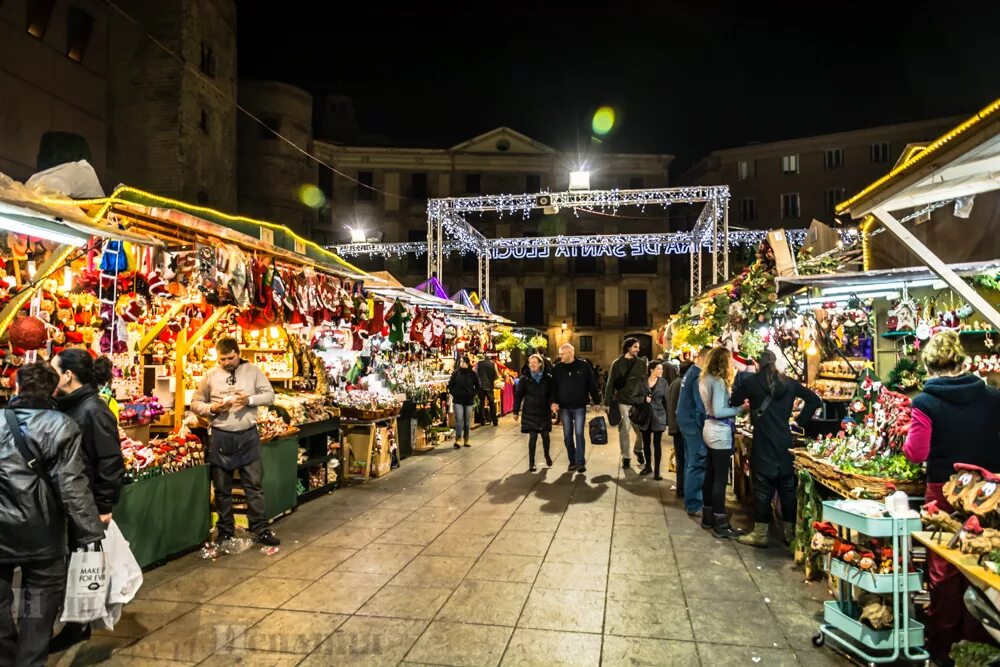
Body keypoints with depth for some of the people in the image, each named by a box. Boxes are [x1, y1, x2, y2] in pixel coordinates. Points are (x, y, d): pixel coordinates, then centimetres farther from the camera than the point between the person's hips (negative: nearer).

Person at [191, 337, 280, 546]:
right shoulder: (210, 375, 3)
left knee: (254, 484, 4)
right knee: (222, 488, 11)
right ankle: (225, 530, 26)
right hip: (220, 437, 1)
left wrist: (250, 399, -16)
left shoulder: (252, 371, 2)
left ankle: (260, 529, 13)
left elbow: (270, 395, 1)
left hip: (248, 435, -1)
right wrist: (212, 408, -13)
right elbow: (195, 403, 7)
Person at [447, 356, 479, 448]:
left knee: (467, 421, 7)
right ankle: (457, 440, -11)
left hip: (469, 400, 2)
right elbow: (450, 385, 6)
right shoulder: (456, 373, 0)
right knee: (459, 419, -10)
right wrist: (453, 393, -3)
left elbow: (477, 386, 12)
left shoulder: (472, 374, 2)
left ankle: (466, 440, 16)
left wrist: (474, 394, 2)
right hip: (458, 400, -2)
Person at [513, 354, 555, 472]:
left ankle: (547, 456, 35)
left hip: (544, 412, 1)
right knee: (533, 436, -4)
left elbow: (552, 393, 4)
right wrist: (516, 411, -1)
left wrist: (552, 403, -15)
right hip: (530, 412, -1)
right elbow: (518, 395, 1)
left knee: (545, 435, 7)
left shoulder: (548, 378, 0)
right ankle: (531, 462, 8)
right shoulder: (525, 379, -1)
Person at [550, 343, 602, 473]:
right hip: (564, 407, 3)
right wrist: (554, 402, -8)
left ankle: (580, 462, 1)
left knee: (579, 434, -5)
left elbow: (592, 385, -1)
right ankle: (572, 461, 18)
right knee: (567, 435, 7)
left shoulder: (583, 366, -4)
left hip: (579, 406, -3)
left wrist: (597, 402, 0)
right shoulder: (557, 368, 1)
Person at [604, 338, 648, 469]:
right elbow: (611, 383, -1)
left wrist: (647, 395, -5)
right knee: (624, 430, 2)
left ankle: (638, 449, 30)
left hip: (639, 400, 2)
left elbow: (644, 380, 6)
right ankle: (626, 456, 14)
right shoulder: (617, 363, 0)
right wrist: (608, 401, -6)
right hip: (623, 401, -2)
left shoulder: (641, 362, 7)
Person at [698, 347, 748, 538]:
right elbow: (718, 412, -24)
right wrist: (740, 409, -17)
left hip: (710, 429, 10)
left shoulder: (706, 379, 11)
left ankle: (708, 517, 25)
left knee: (710, 475, 16)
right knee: (720, 479, -4)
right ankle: (720, 525, 2)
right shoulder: (718, 382, -18)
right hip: (720, 433, -10)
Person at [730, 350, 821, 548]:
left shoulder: (752, 381, -7)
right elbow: (814, 400, 10)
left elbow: (734, 401, 4)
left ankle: (760, 534, 6)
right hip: (785, 442, 4)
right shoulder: (788, 382, 6)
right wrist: (800, 421, 11)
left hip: (763, 443, -4)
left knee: (763, 487, 1)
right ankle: (791, 532, 19)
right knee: (787, 487, 11)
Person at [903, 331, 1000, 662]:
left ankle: (942, 646, 23)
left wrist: (909, 436, 6)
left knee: (944, 569, 10)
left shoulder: (926, 402, -15)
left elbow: (916, 453, -13)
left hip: (944, 492, -3)